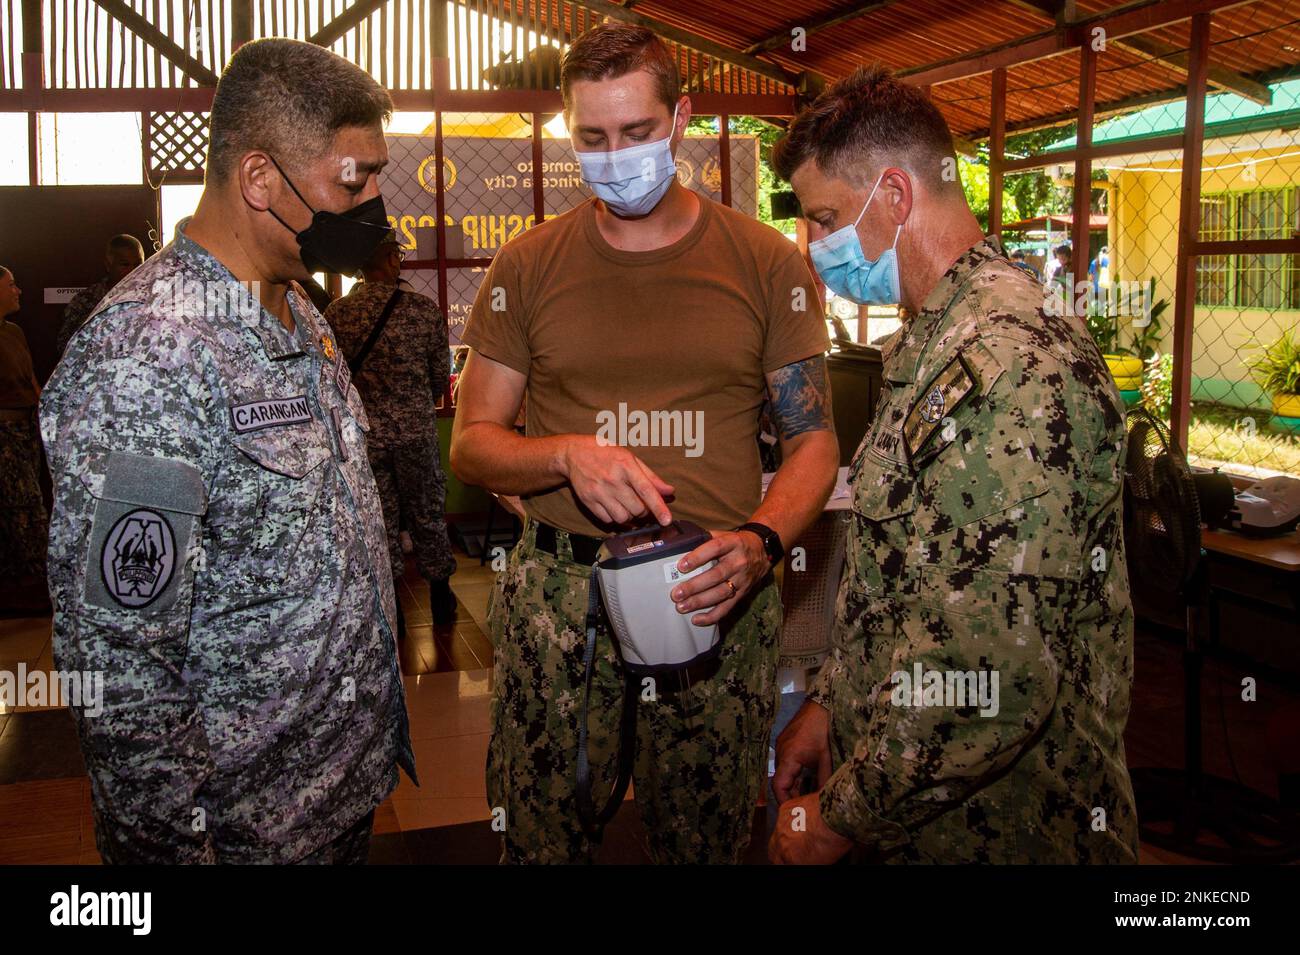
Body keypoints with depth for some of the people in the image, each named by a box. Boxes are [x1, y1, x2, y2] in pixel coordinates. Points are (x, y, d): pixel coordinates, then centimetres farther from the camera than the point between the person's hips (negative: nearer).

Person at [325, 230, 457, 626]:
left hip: (362, 435, 1)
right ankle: (441, 598, 26)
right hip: (416, 431, -1)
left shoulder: (336, 313, -8)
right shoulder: (423, 308, -10)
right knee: (427, 515, 15)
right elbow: (442, 375, -2)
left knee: (378, 519, 13)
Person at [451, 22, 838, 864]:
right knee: (542, 837, 7)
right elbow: (472, 445, 5)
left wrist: (760, 542, -17)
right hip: (556, 595, 1)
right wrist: (568, 455, -16)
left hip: (716, 596, 0)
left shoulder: (767, 264, 3)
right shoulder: (529, 266, 5)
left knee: (706, 840, 9)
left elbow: (814, 439, 3)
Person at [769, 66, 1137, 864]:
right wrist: (831, 701, 12)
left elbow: (993, 681, -31)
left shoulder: (1012, 368, -26)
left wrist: (839, 819, -19)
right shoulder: (939, 343, 9)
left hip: (997, 827, -9)